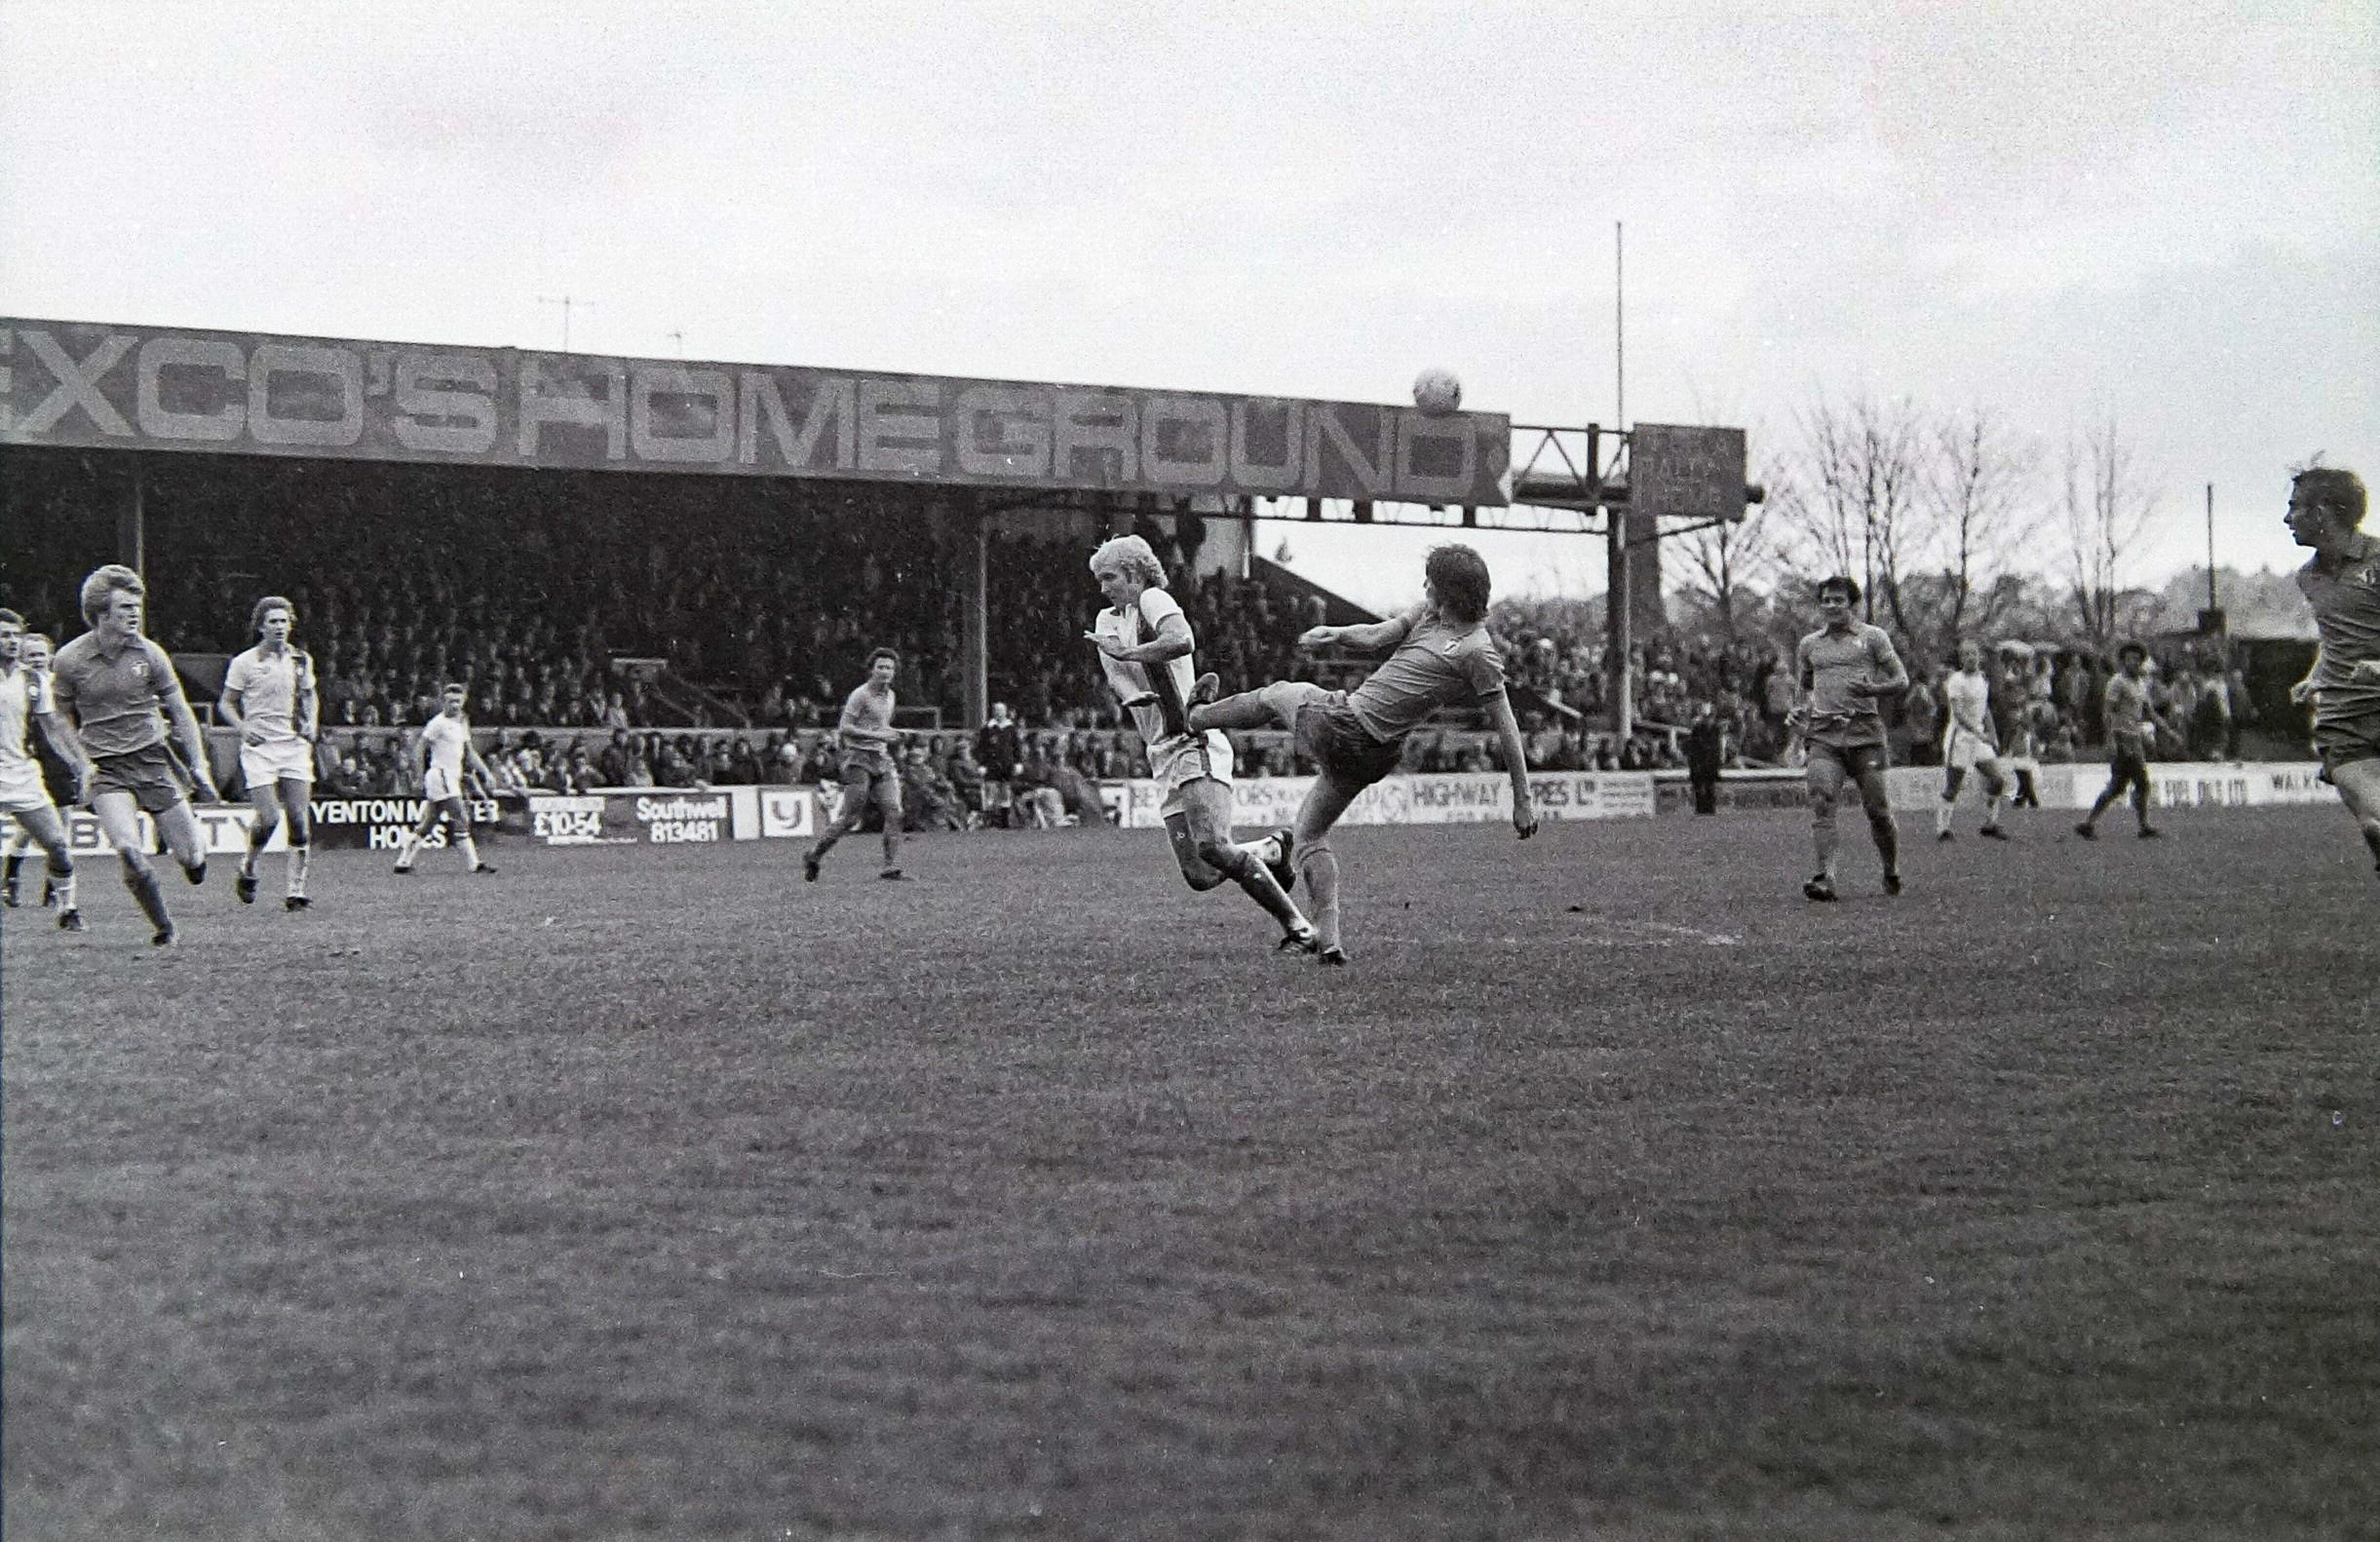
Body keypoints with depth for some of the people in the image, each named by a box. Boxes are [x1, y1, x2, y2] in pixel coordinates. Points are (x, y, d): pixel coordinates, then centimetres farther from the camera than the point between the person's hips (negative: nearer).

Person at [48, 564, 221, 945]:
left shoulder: (150, 654, -3)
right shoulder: (68, 660, -7)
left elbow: (180, 711, 7)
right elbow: (61, 721, 8)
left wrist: (199, 765, 3)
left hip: (153, 756, 2)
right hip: (105, 769, -2)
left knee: (189, 857, -1)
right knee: (129, 852, -24)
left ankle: (195, 853, 39)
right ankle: (162, 928, -2)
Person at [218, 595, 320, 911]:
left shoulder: (301, 660, 10)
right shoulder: (244, 662, -1)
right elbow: (226, 703, 6)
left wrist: (312, 722, 7)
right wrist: (243, 727, -11)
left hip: (295, 746, 3)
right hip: (259, 748, -3)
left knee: (300, 819, -5)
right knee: (269, 818, -12)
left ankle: (295, 890, 0)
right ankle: (247, 870, 16)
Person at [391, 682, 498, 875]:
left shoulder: (462, 723, 17)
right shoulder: (437, 723, -9)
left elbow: (470, 753, 21)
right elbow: (421, 750, -7)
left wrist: (485, 773, 13)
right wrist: (420, 777, -10)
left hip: (453, 778, 9)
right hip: (440, 775, -9)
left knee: (428, 822, 9)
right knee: (460, 819, -12)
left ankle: (403, 862, 13)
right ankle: (474, 864, -13)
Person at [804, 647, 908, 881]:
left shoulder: (889, 695, 16)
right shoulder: (860, 695, -9)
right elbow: (844, 728, -15)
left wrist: (891, 735, 12)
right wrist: (876, 735, -20)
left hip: (881, 759, 7)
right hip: (859, 759, -7)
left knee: (893, 812, -7)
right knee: (850, 818, -6)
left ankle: (891, 867, -7)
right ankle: (813, 855, 12)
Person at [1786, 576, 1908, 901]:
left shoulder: (1872, 637, 7)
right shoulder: (1808, 644, 17)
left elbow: (1901, 679, 5)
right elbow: (1802, 686, 30)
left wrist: (1872, 689, -13)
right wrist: (1797, 712, 10)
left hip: (1864, 731, -2)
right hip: (1822, 735, 2)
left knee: (1877, 808, 0)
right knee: (1822, 802, -17)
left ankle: (1892, 872, 21)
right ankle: (1825, 877, -24)